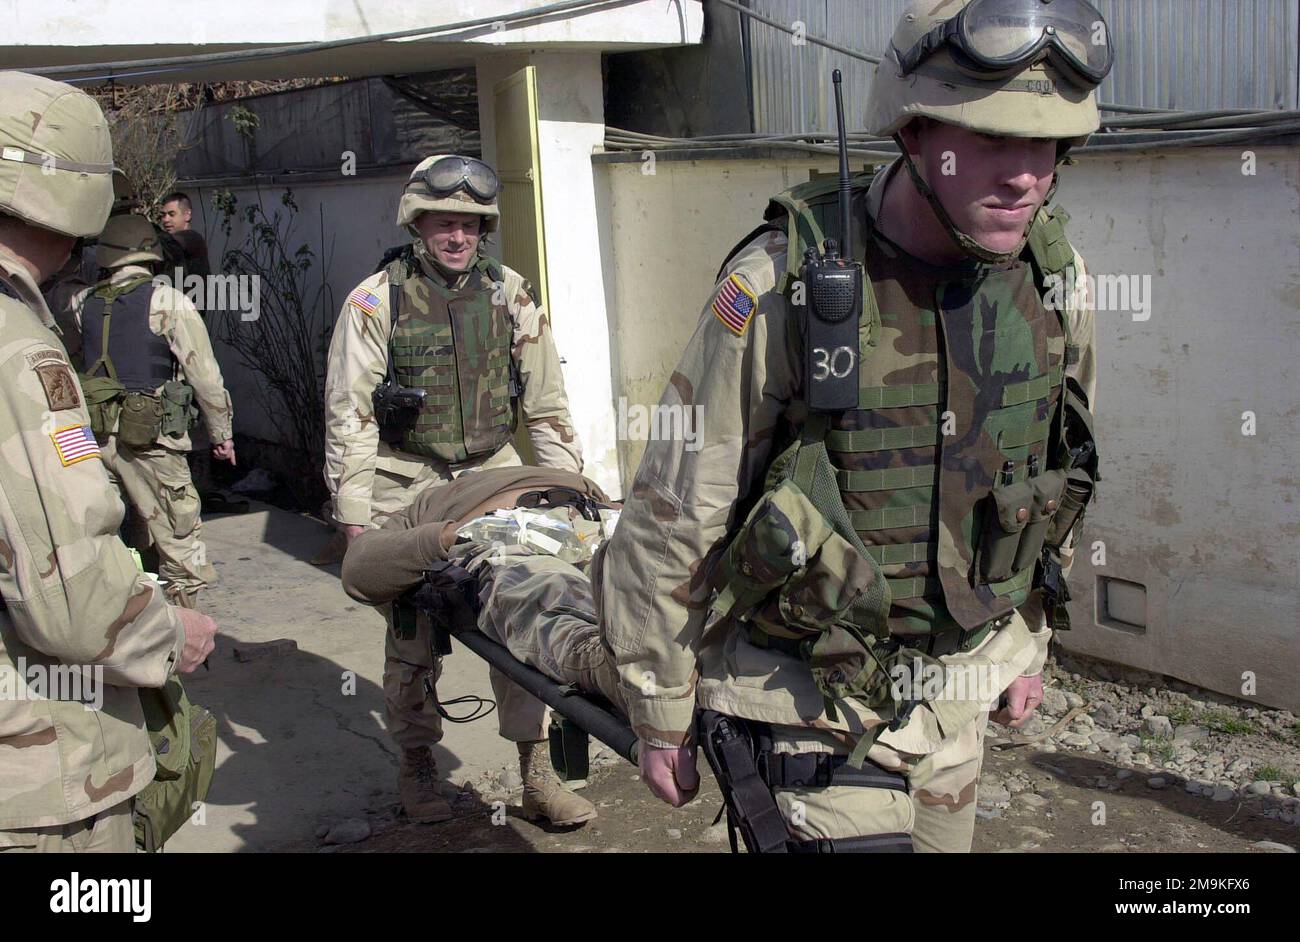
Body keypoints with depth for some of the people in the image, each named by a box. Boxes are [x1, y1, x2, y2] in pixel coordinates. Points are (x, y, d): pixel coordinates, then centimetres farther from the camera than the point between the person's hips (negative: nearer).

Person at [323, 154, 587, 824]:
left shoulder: (511, 296, 5)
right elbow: (348, 411, -5)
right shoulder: (377, 300, -4)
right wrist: (353, 510, -9)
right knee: (412, 628, 4)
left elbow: (546, 403, 9)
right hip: (407, 482, -2)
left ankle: (536, 762, 10)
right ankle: (416, 763, 22)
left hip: (493, 472, 2)